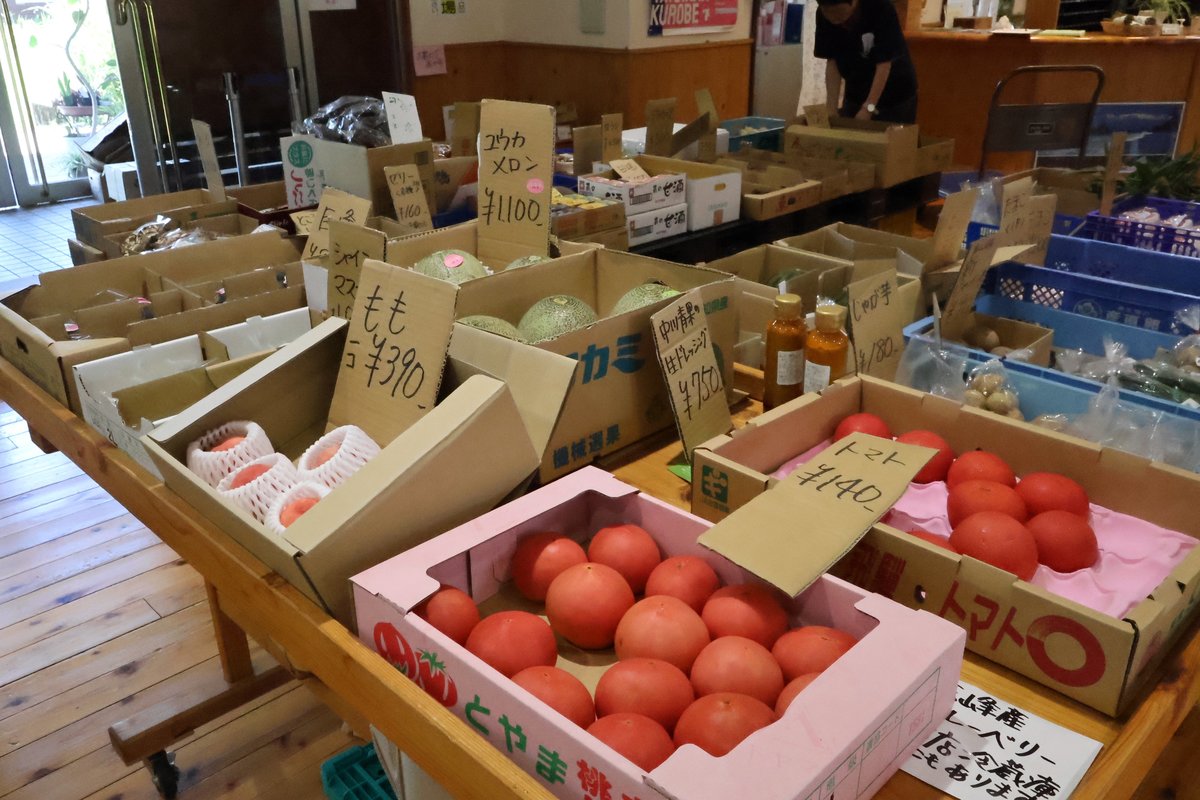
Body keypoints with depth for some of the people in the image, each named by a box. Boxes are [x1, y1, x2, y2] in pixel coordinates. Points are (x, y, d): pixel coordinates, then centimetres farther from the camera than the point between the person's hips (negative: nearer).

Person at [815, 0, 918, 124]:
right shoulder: (823, 15, -16)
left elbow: (884, 64, -27)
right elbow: (832, 62, -12)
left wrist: (868, 108, -32)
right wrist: (832, 108, -18)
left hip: (895, 93, -4)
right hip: (855, 94, 4)